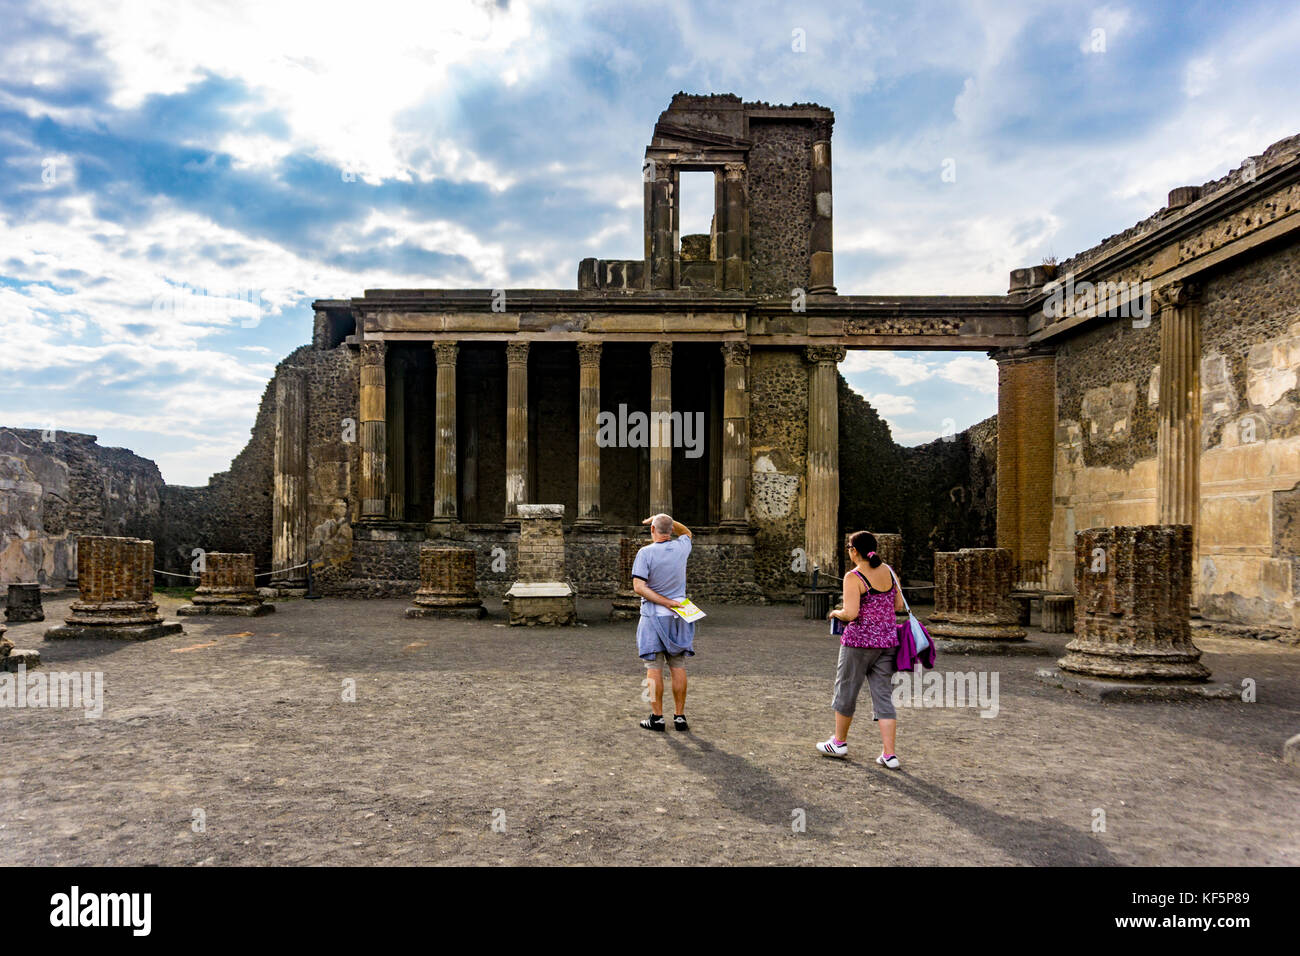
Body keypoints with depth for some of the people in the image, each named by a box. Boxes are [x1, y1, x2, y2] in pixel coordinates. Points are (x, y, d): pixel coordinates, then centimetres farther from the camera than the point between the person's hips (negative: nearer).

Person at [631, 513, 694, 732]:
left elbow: (639, 587, -18)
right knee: (678, 667, 8)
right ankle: (680, 717, 11)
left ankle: (657, 717, 5)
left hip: (654, 615, -3)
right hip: (678, 616, 3)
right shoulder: (681, 548, -1)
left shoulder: (645, 553, -11)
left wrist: (667, 603, -14)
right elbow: (687, 532, 24)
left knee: (654, 667, 2)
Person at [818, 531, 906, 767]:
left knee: (846, 690, 12)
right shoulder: (889, 571, 6)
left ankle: (839, 742, 27)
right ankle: (889, 754, 4)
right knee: (883, 695, 8)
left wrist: (836, 613, 0)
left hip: (859, 640, -6)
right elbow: (898, 605, 12)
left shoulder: (854, 577, -14)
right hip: (888, 639, 6)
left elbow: (850, 613, -20)